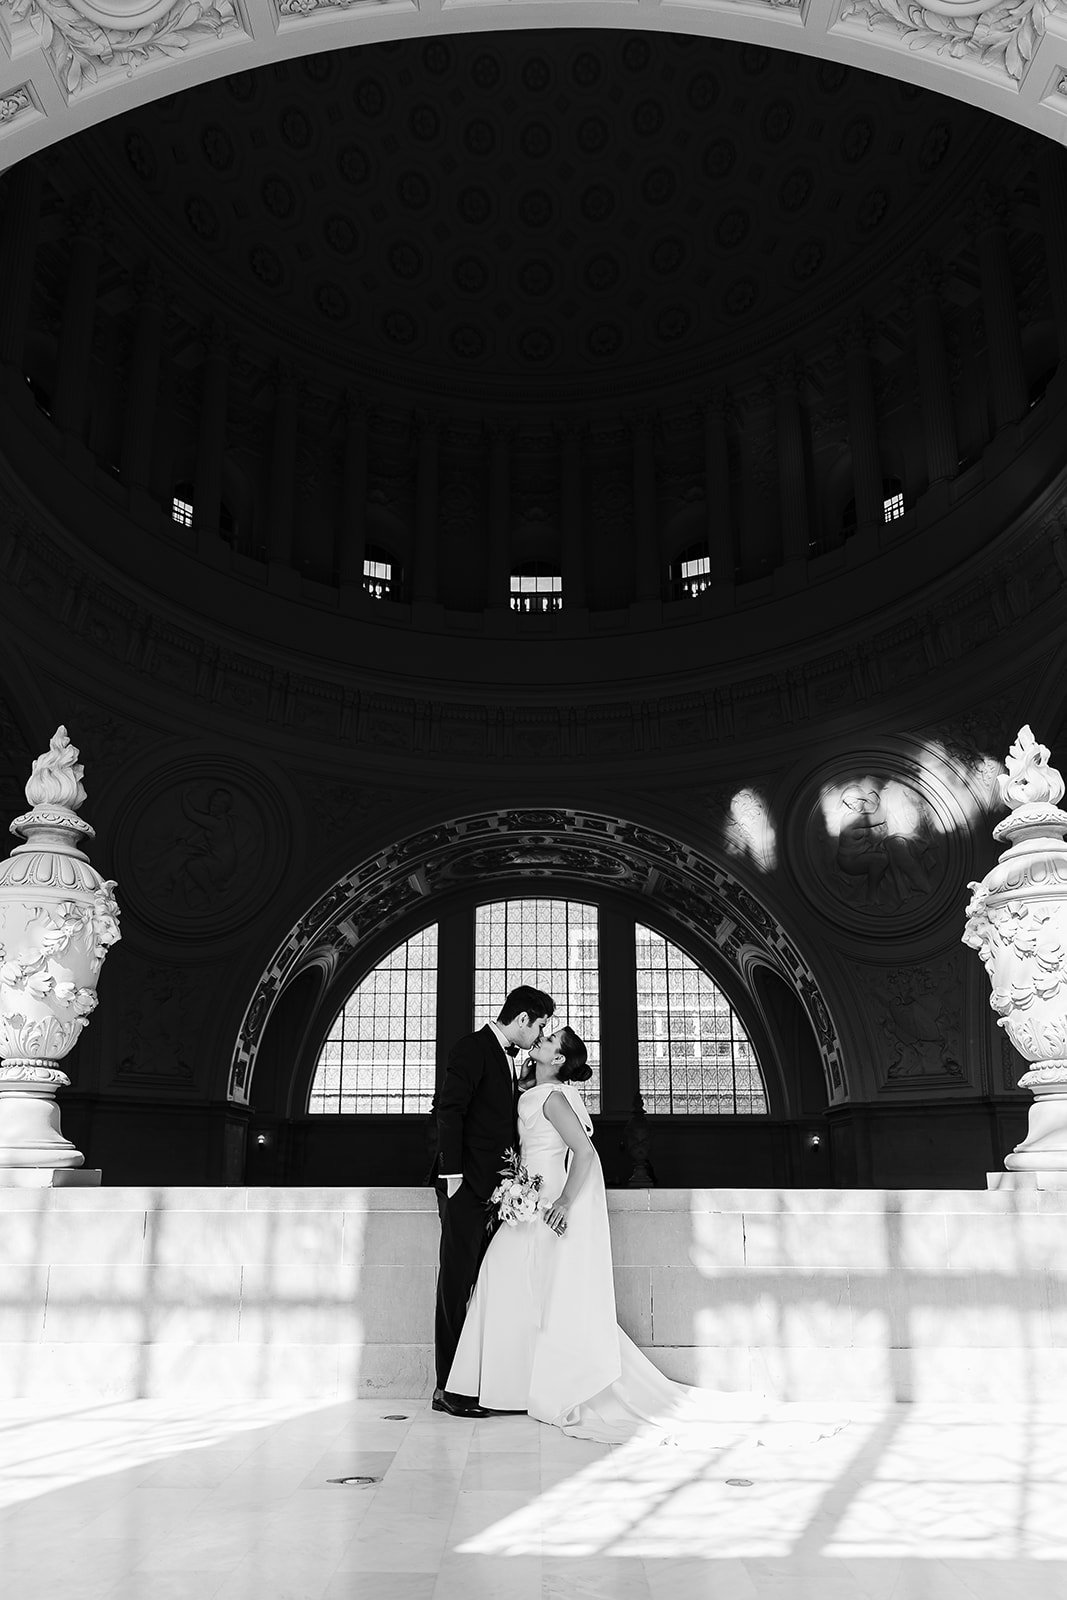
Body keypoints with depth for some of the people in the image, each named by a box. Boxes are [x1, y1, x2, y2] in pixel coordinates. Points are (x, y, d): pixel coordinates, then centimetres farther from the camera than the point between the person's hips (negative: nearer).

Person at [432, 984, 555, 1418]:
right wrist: (452, 1174, -18)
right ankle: (448, 1388, 3)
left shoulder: (509, 1059, 19)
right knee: (458, 1282, -3)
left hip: (495, 1188, 8)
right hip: (467, 1186, -8)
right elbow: (449, 1110, -14)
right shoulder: (472, 1048, -8)